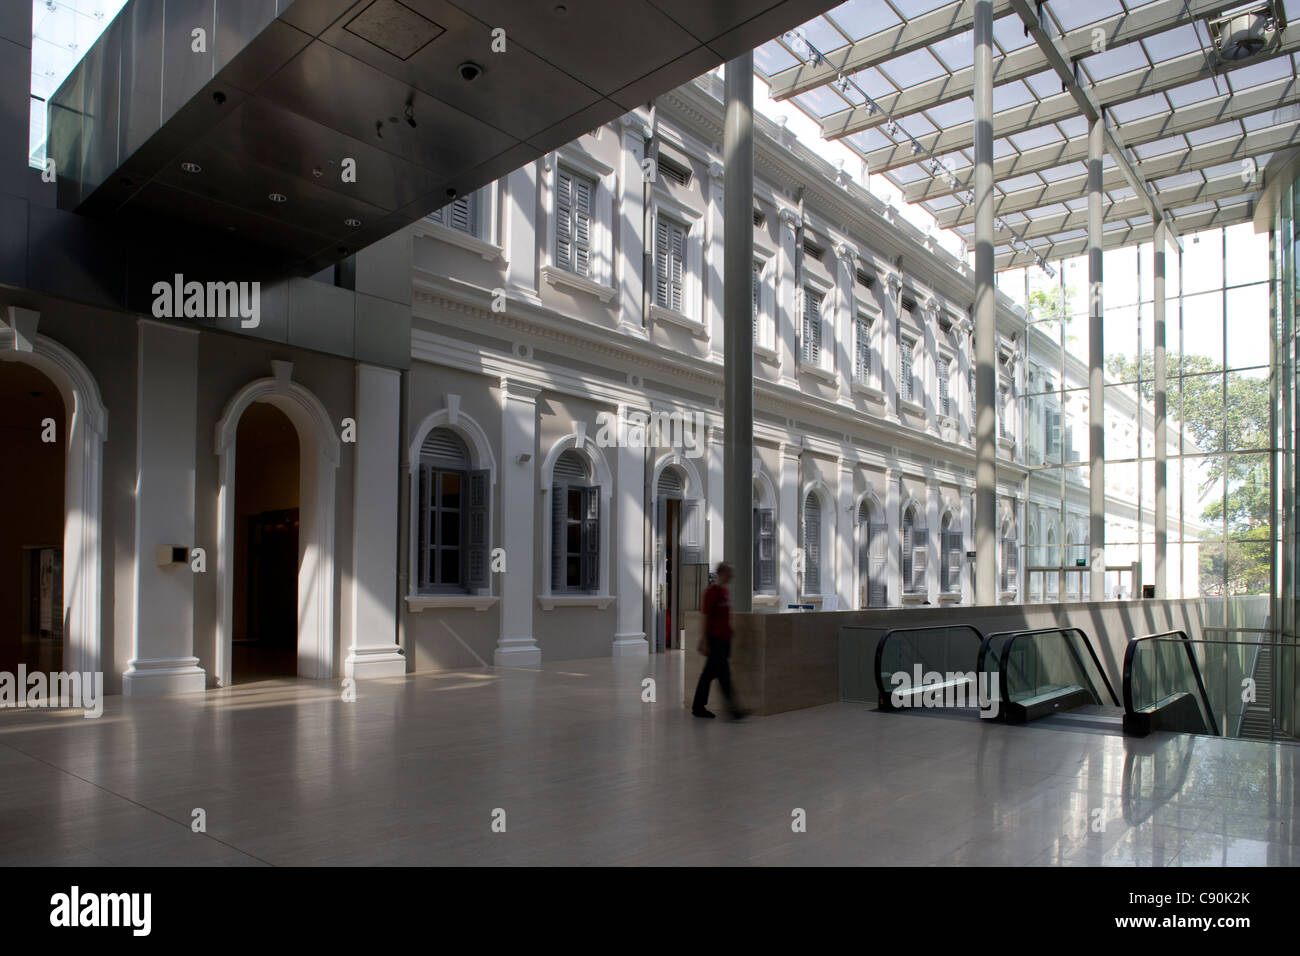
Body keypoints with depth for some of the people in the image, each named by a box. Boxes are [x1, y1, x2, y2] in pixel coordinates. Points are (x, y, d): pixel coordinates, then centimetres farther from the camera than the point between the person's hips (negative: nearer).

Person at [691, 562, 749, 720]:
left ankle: (698, 707, 18)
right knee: (723, 674, -9)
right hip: (715, 639, -9)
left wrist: (730, 635, 21)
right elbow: (706, 617, -12)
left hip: (724, 639, 9)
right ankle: (733, 708, -10)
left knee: (709, 673, 12)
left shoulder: (725, 592, 15)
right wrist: (705, 641, -14)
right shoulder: (712, 591, -11)